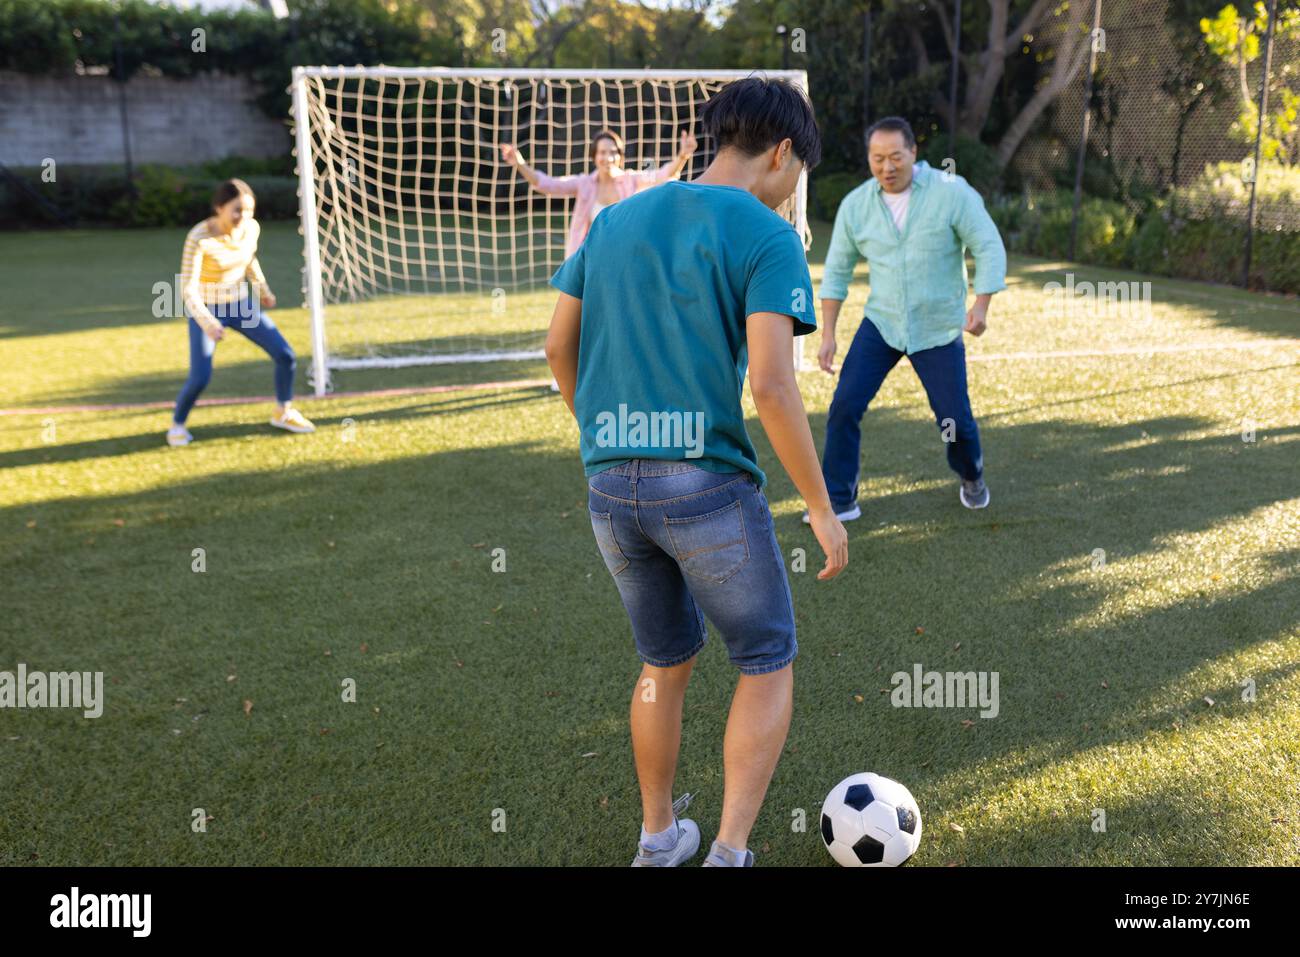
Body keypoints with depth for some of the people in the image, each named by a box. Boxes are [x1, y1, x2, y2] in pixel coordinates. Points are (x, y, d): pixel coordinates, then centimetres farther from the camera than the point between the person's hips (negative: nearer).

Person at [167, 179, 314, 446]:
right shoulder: (199, 238, -27)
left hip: (241, 304, 5)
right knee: (200, 378, -16)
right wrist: (207, 323, -42)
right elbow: (187, 288, -28)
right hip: (206, 311, -5)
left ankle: (283, 413, 20)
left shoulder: (251, 227, -10)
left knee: (285, 355, -4)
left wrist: (263, 289, 23)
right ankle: (177, 424, 12)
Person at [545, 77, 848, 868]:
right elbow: (772, 387, -17)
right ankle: (730, 854, 10)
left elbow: (559, 347, 15)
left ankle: (658, 839, 35)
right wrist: (822, 508, -8)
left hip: (612, 487, 6)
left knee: (666, 663, 24)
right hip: (709, 486, -6)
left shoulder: (617, 220, 12)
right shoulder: (768, 237, -7)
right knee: (769, 665, 14)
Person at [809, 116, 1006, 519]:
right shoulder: (855, 204, -3)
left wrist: (981, 305, -22)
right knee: (844, 406, -10)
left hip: (938, 330, -2)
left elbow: (989, 248, -9)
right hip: (880, 324, 2)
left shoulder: (951, 192, -13)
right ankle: (840, 500, 3)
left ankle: (971, 477, 37)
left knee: (955, 419, 4)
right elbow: (837, 270, 3)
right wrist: (828, 334, -2)